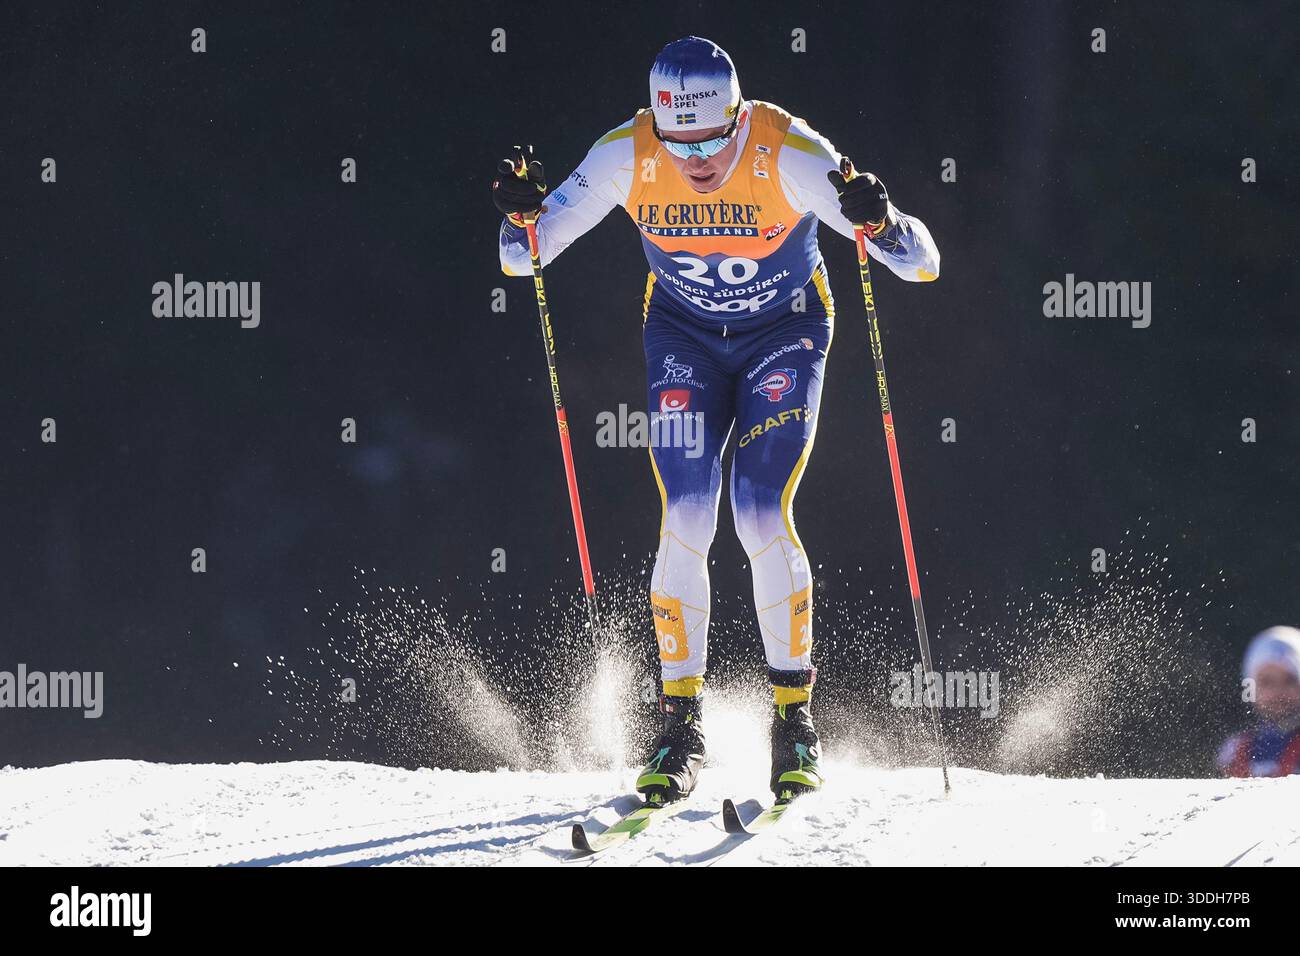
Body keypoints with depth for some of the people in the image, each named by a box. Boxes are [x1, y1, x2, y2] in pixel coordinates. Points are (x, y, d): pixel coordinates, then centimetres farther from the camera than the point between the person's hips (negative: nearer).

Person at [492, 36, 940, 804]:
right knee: (686, 518, -13)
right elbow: (524, 257, -12)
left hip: (784, 336, -2)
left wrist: (882, 223, -51)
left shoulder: (790, 154, -29)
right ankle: (682, 722, -3)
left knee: (762, 515, -17)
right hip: (684, 338, 2)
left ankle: (796, 716, -2)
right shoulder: (628, 157, -22)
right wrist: (523, 215, -34)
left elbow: (922, 263, -29)